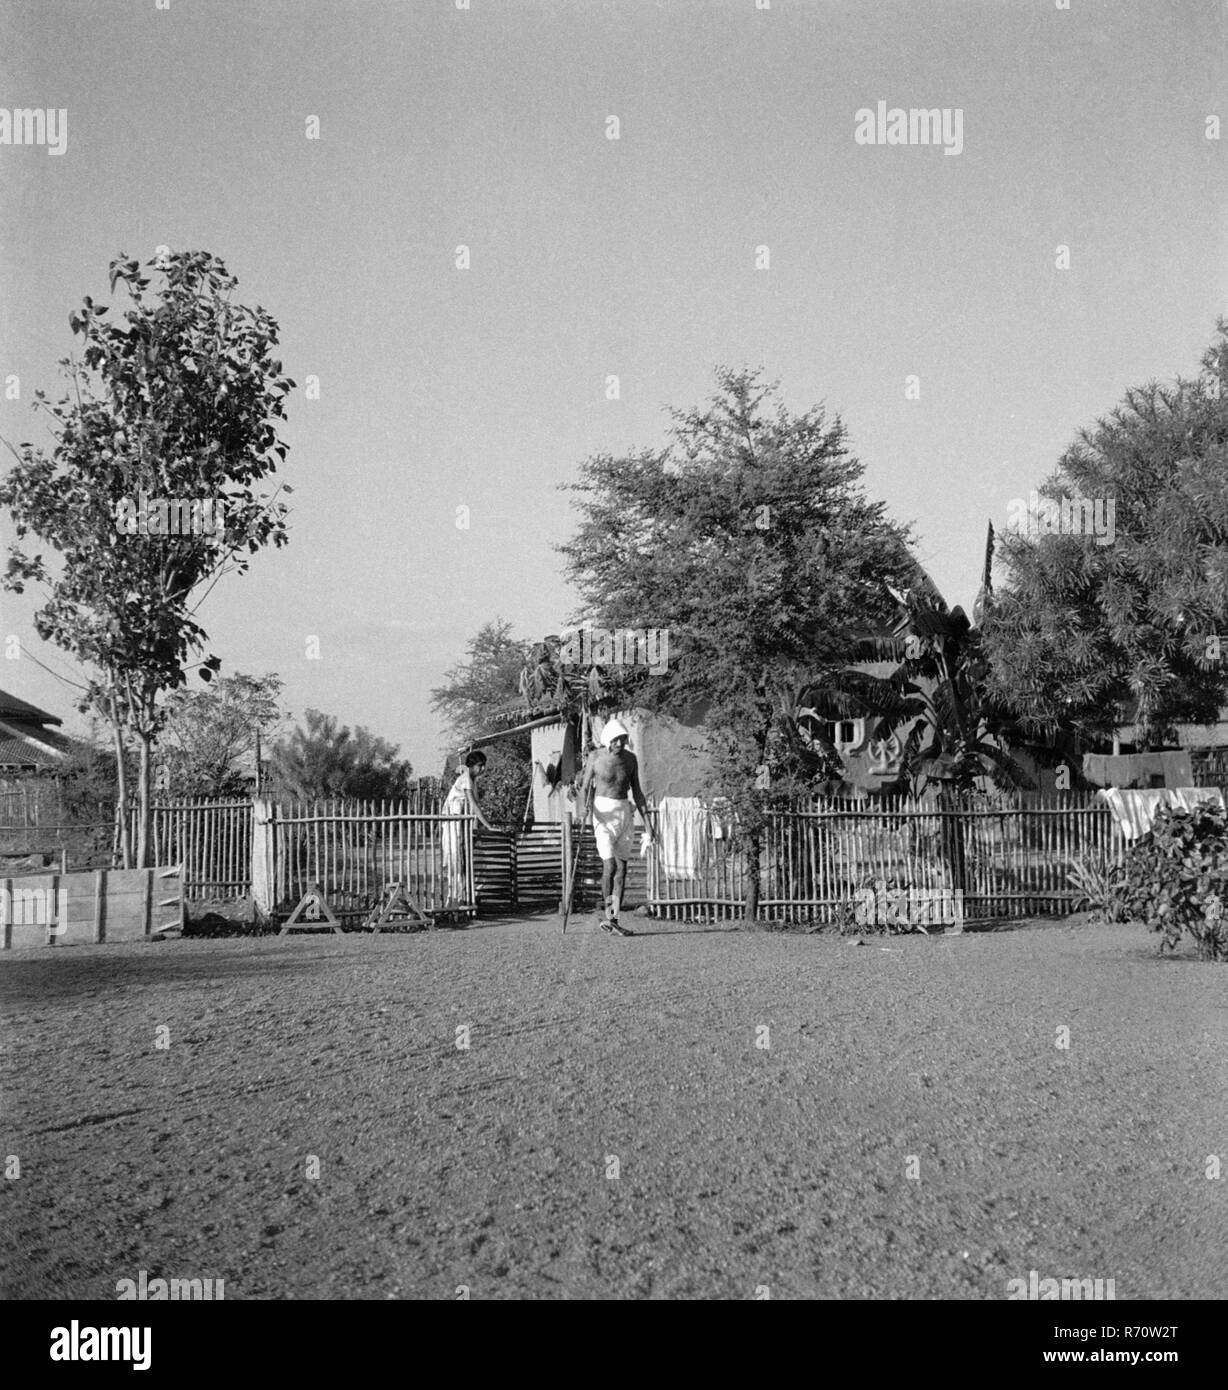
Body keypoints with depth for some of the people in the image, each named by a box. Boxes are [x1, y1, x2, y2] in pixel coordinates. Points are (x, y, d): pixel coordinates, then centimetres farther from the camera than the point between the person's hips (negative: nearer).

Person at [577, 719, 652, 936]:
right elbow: (584, 789, -1)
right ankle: (607, 912, 2)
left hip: (625, 813, 4)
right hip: (603, 814, -4)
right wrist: (585, 809, -21)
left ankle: (613, 921, 5)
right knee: (610, 866, -16)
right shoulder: (596, 758, -7)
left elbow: (636, 792, 11)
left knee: (622, 868, 1)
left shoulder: (630, 759, 4)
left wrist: (646, 819, 5)